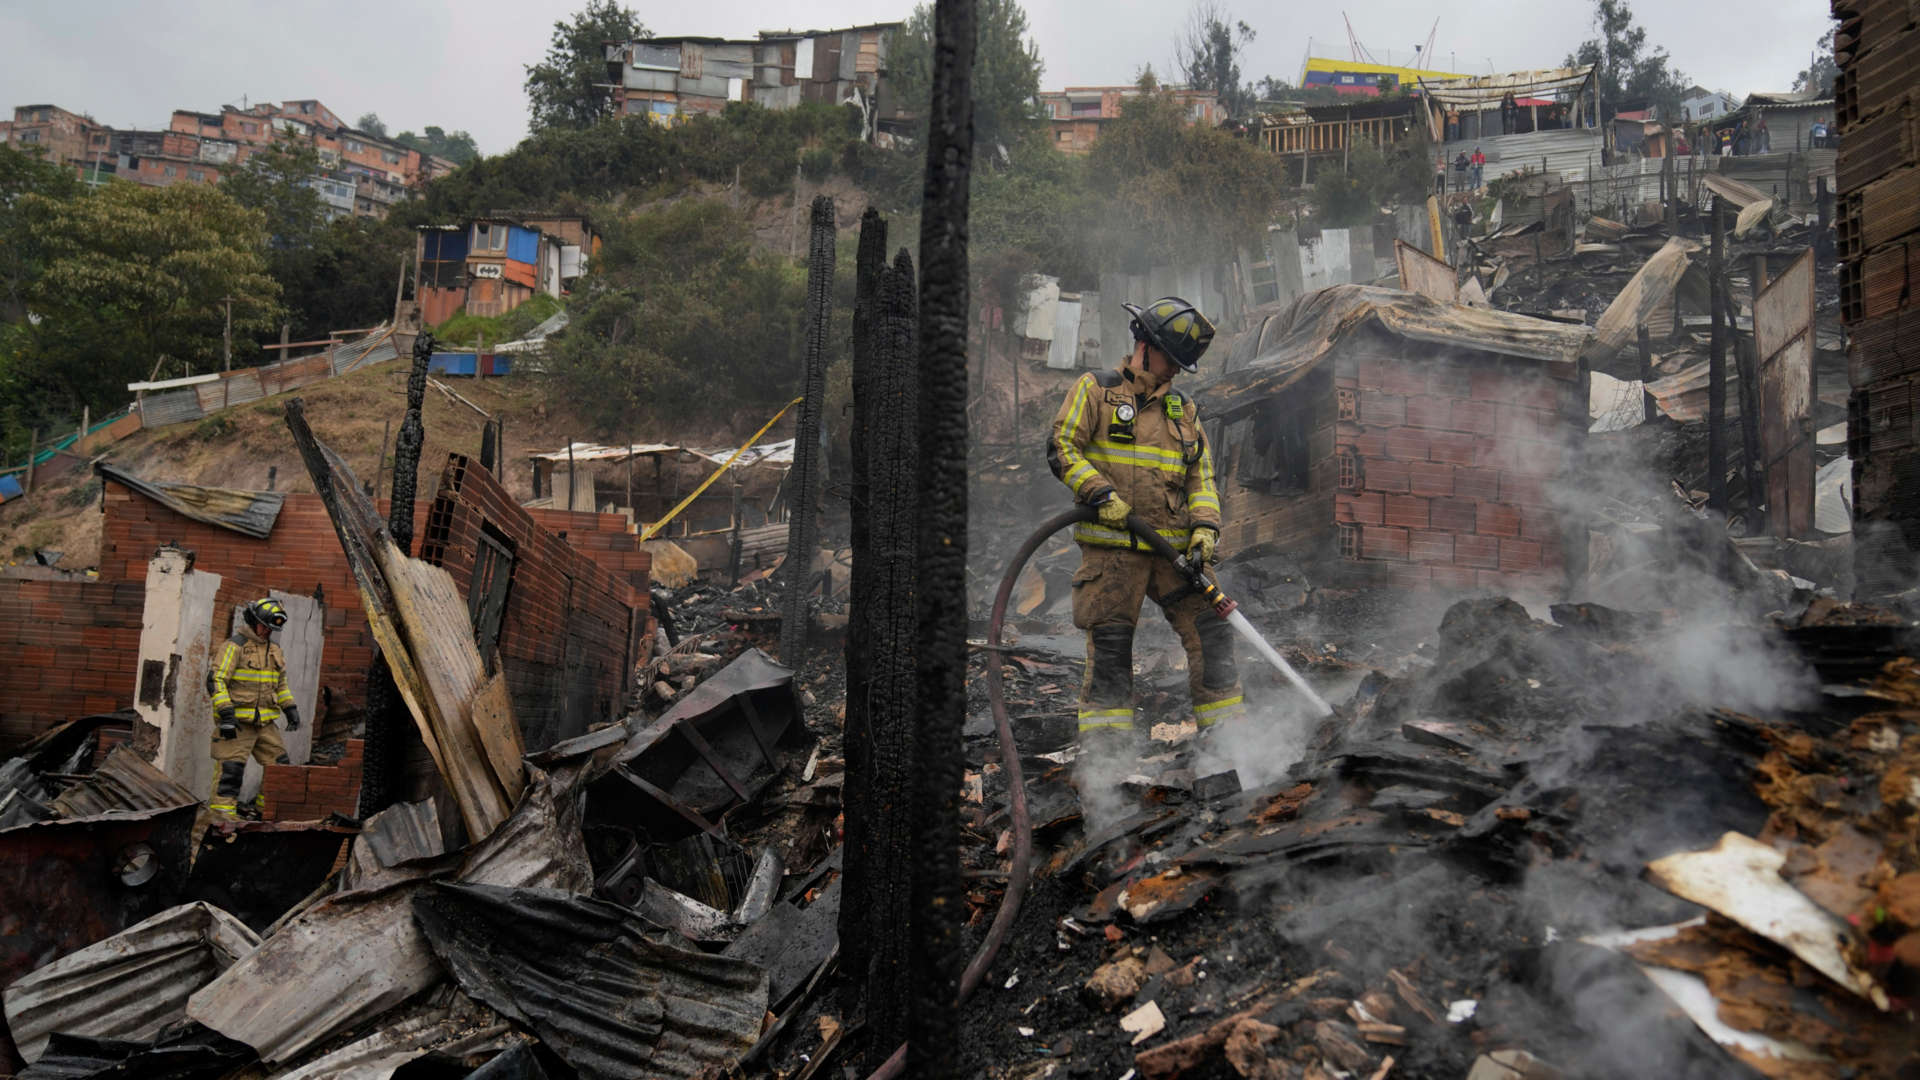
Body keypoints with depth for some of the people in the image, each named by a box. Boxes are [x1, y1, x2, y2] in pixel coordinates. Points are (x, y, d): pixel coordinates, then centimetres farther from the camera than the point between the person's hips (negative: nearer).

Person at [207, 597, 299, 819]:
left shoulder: (274, 651, 16)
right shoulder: (235, 646, -8)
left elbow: (281, 684, 27)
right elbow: (216, 680, -14)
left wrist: (290, 708, 15)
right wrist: (225, 713, -21)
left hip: (265, 722, 8)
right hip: (238, 721, -7)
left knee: (278, 763, 8)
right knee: (231, 767, -8)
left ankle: (265, 807, 19)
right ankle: (222, 811, -5)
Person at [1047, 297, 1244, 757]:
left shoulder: (1183, 410, 20)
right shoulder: (1094, 391, 5)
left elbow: (1201, 476, 16)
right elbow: (1061, 448, -2)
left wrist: (1205, 528, -1)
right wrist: (1100, 493, -16)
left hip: (1172, 546, 5)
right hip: (1111, 547, -4)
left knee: (1210, 629, 0)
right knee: (1110, 643, -4)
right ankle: (1105, 747, 3)